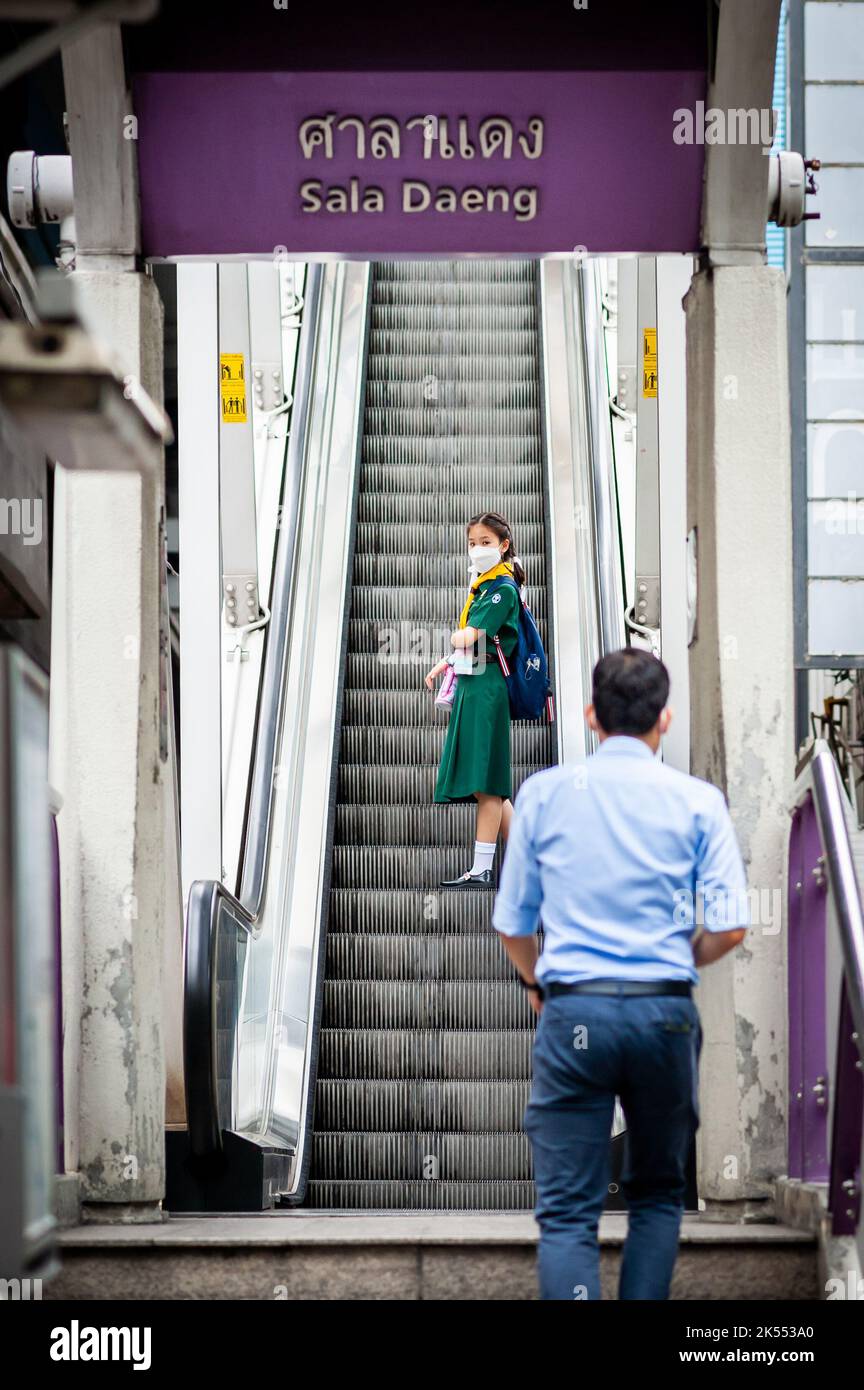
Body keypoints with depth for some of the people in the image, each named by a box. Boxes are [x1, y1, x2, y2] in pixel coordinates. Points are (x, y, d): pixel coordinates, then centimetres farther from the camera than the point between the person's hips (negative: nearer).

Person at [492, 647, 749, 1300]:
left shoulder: (543, 793, 4)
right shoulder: (698, 801, 1)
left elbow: (512, 923, 7)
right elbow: (729, 928, -4)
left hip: (573, 1009, 0)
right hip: (665, 1012, 0)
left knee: (567, 1211, 0)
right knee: (659, 1194, 18)